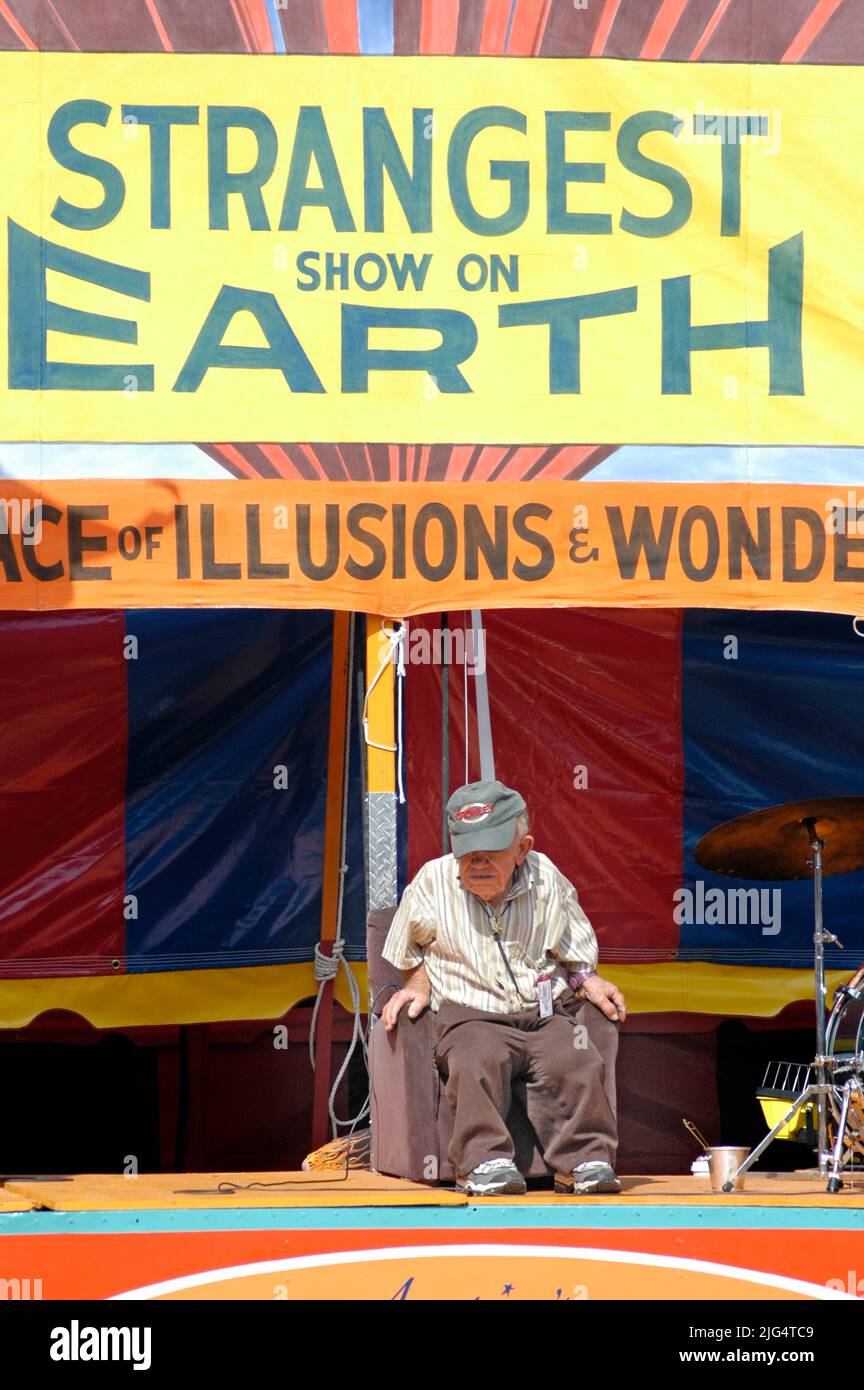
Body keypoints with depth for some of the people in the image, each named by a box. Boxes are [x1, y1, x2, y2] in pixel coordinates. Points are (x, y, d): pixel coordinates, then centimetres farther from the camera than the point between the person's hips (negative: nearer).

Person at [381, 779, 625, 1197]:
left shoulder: (547, 880, 7)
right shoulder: (432, 883, 4)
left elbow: (576, 956, 21)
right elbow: (412, 955, 20)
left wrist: (590, 983, 2)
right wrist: (418, 985, 0)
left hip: (547, 1014, 1)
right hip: (471, 1017, -1)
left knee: (575, 1060, -30)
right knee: (478, 1060, -36)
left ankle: (583, 1160, -24)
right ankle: (484, 1160, -39)